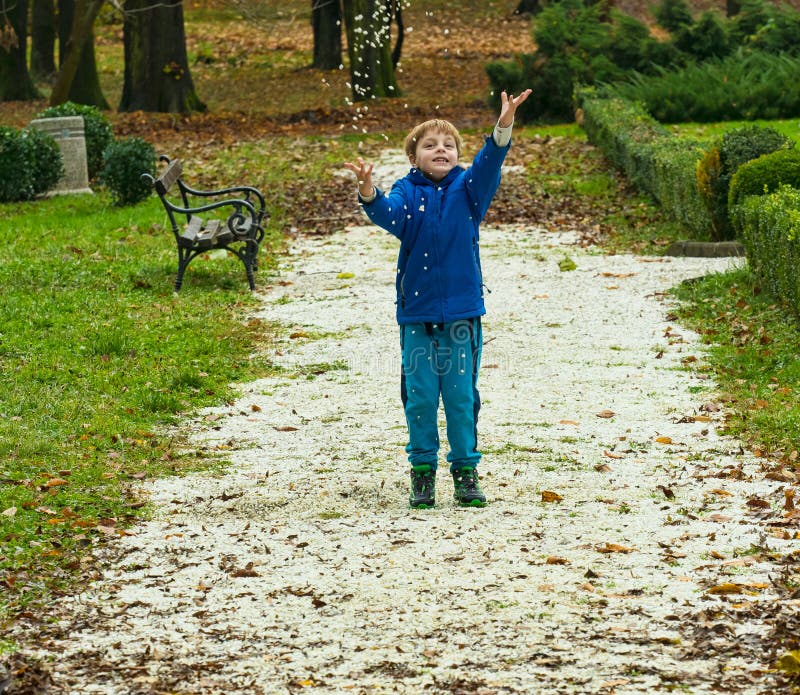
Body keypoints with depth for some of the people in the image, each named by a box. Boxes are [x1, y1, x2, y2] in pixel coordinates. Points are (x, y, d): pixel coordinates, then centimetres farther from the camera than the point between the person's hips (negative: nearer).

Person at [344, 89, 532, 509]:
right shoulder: (407, 193, 1)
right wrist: (369, 193, -40)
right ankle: (422, 471, 15)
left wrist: (503, 129, -32)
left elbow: (487, 167, -14)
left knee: (461, 396, 4)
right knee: (420, 396, 4)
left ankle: (465, 470, 14)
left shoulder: (466, 189, 3)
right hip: (417, 312, 0)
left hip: (462, 312, 0)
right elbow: (389, 215, -18)